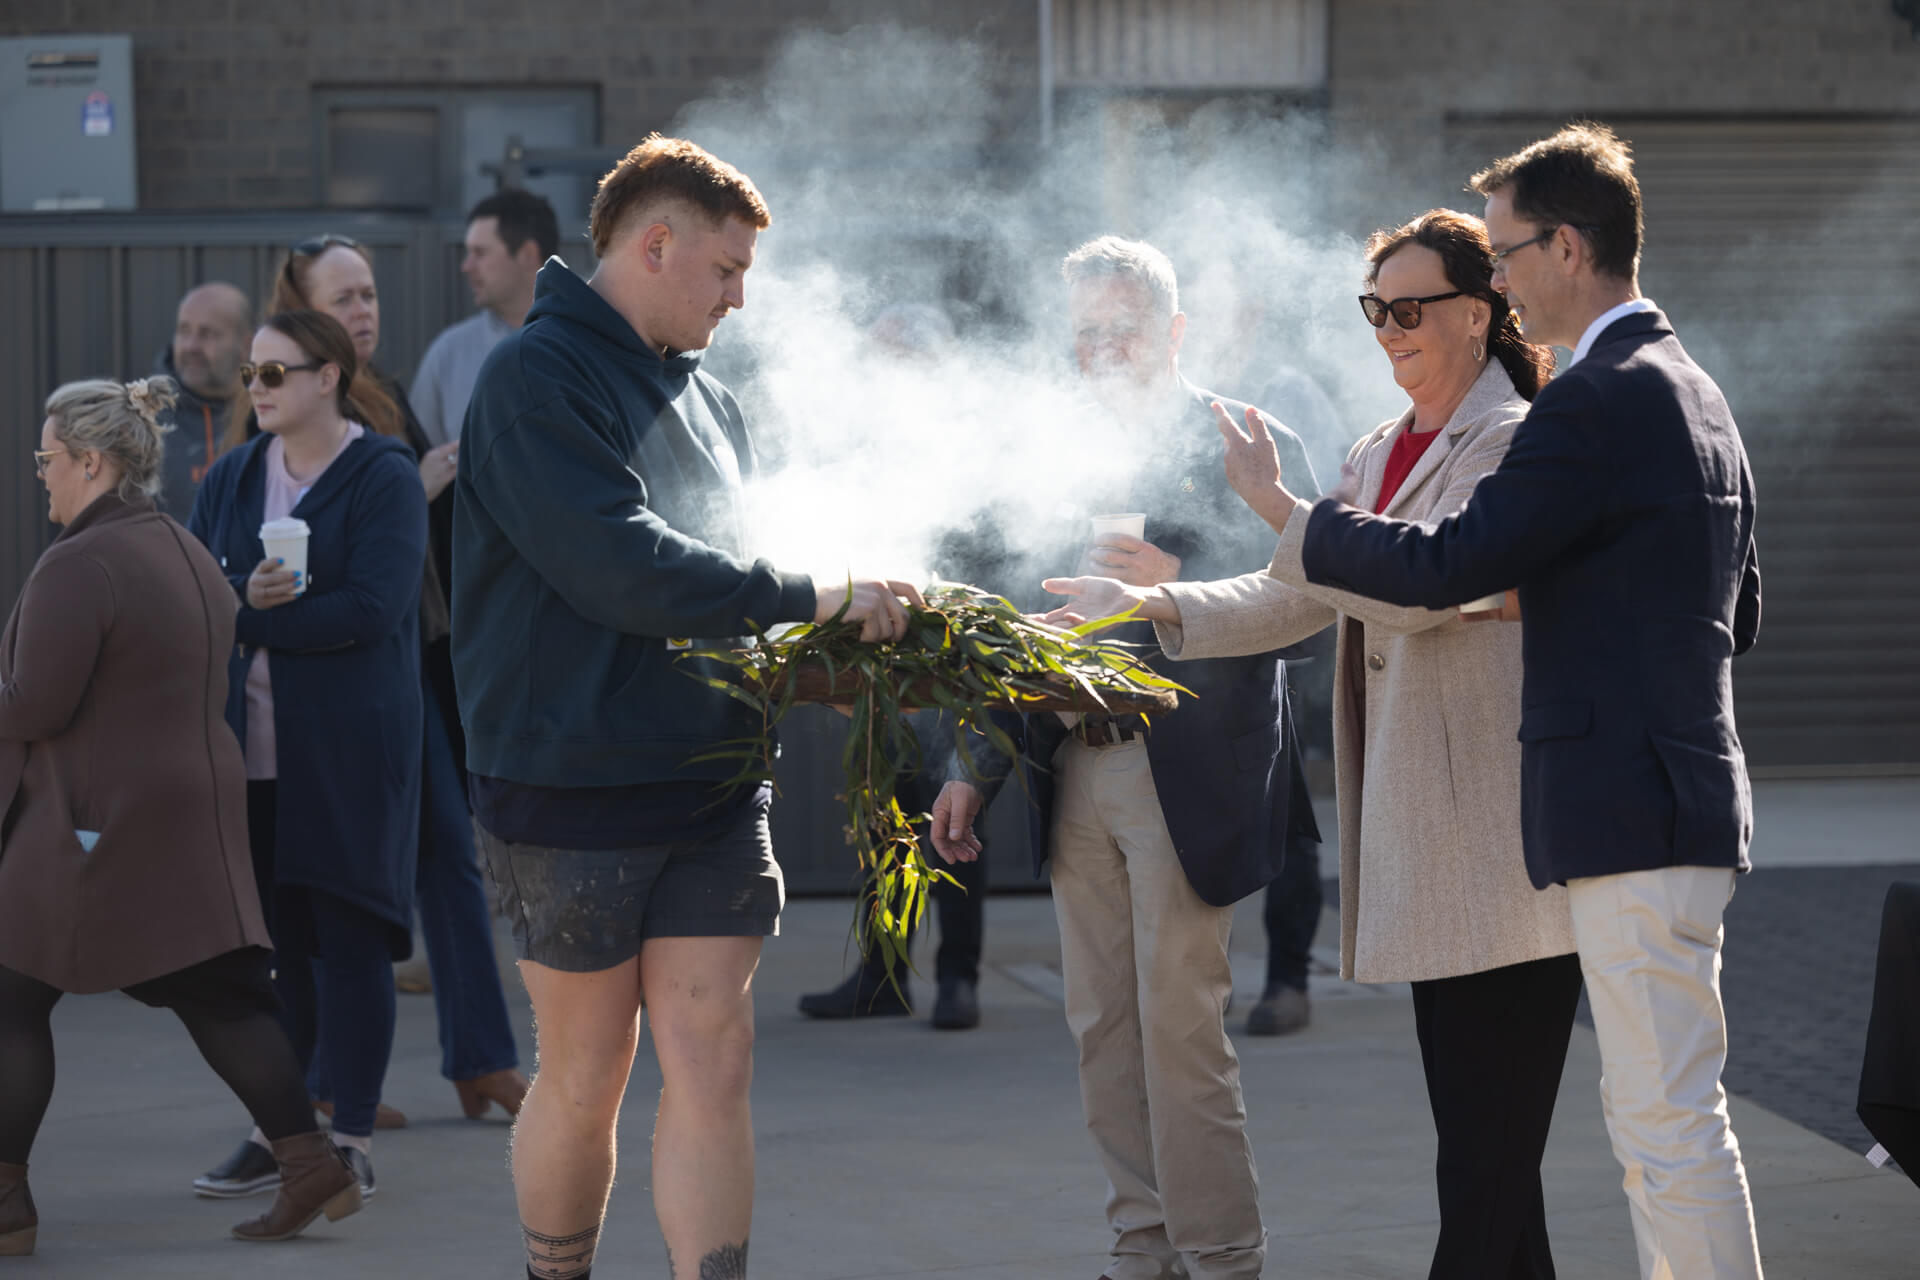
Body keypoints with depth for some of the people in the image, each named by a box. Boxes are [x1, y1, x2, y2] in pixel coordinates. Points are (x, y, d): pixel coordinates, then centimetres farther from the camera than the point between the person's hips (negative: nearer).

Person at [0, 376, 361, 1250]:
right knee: (219, 995, 8)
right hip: (196, 813, 9)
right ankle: (308, 1162, 0)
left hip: (97, 824, -9)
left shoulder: (79, 564, -16)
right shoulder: (189, 556, 15)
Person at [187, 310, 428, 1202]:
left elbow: (370, 607, -16)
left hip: (347, 744, -5)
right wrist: (247, 596, -16)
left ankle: (351, 1138, 1)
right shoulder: (232, 480, 14)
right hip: (252, 749, 5)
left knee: (348, 935, -4)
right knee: (269, 938, 8)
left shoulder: (384, 479, -4)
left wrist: (253, 622, -11)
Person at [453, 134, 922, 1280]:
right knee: (587, 1080, 5)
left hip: (713, 787, 6)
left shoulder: (710, 404, 15)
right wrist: (815, 599, -19)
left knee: (714, 1070, 0)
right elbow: (625, 570, -22)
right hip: (575, 795, -6)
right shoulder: (536, 380, -10)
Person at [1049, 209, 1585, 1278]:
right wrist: (1152, 607, 5)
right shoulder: (1382, 454, 19)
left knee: (1484, 1167, -9)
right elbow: (1298, 601, 18)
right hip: (1428, 861, 9)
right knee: (1484, 1159, 13)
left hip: (1500, 859, -9)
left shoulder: (1514, 443, -8)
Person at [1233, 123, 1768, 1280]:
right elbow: (1740, 615, 24)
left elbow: (1445, 566, -18)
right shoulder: (1693, 392, 17)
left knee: (1669, 1114, -8)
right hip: (1684, 797, 10)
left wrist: (1280, 504, -6)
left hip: (1634, 807, -10)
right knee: (1656, 1110, 15)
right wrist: (1557, 600, 22)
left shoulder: (1597, 402, -15)